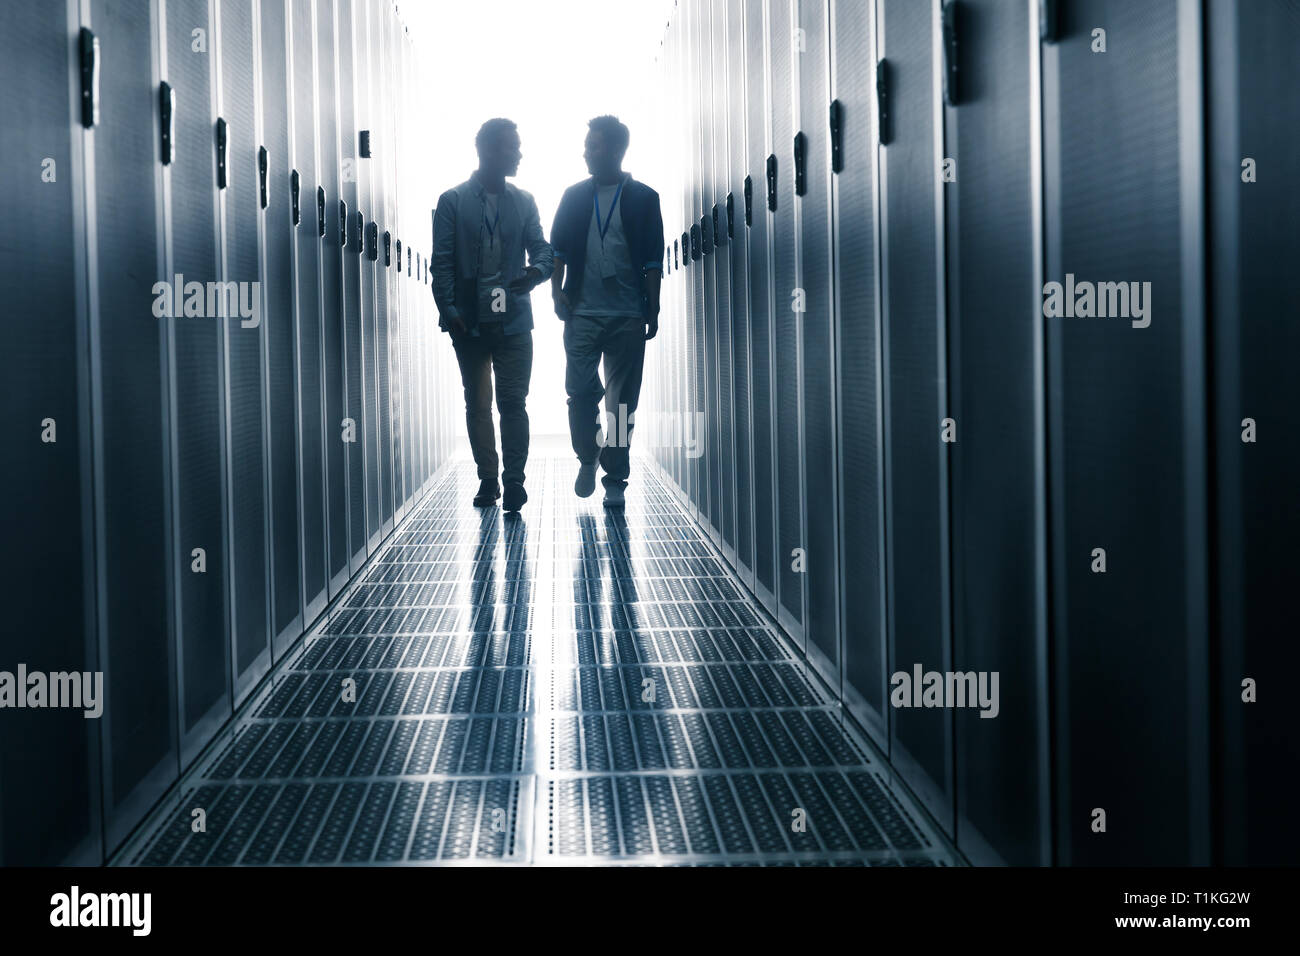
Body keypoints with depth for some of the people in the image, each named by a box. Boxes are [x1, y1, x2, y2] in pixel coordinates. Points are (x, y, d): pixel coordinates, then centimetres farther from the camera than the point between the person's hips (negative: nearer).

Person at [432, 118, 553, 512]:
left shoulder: (523, 202, 11)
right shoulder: (453, 201, 2)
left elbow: (542, 248, 8)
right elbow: (441, 261, -2)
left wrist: (538, 270, -16)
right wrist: (449, 309, -13)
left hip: (513, 320, 1)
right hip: (470, 321, -1)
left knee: (513, 402, -6)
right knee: (477, 404, 7)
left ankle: (513, 480, -4)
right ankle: (488, 480, 16)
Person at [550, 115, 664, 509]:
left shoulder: (643, 199, 4)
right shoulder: (575, 196, 10)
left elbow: (653, 261, 3)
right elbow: (558, 249, 12)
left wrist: (652, 311, -2)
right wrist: (557, 292, -1)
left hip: (628, 317, -1)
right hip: (583, 313, 1)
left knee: (622, 401, 2)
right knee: (580, 391, -7)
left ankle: (615, 479, 11)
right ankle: (587, 458, 17)